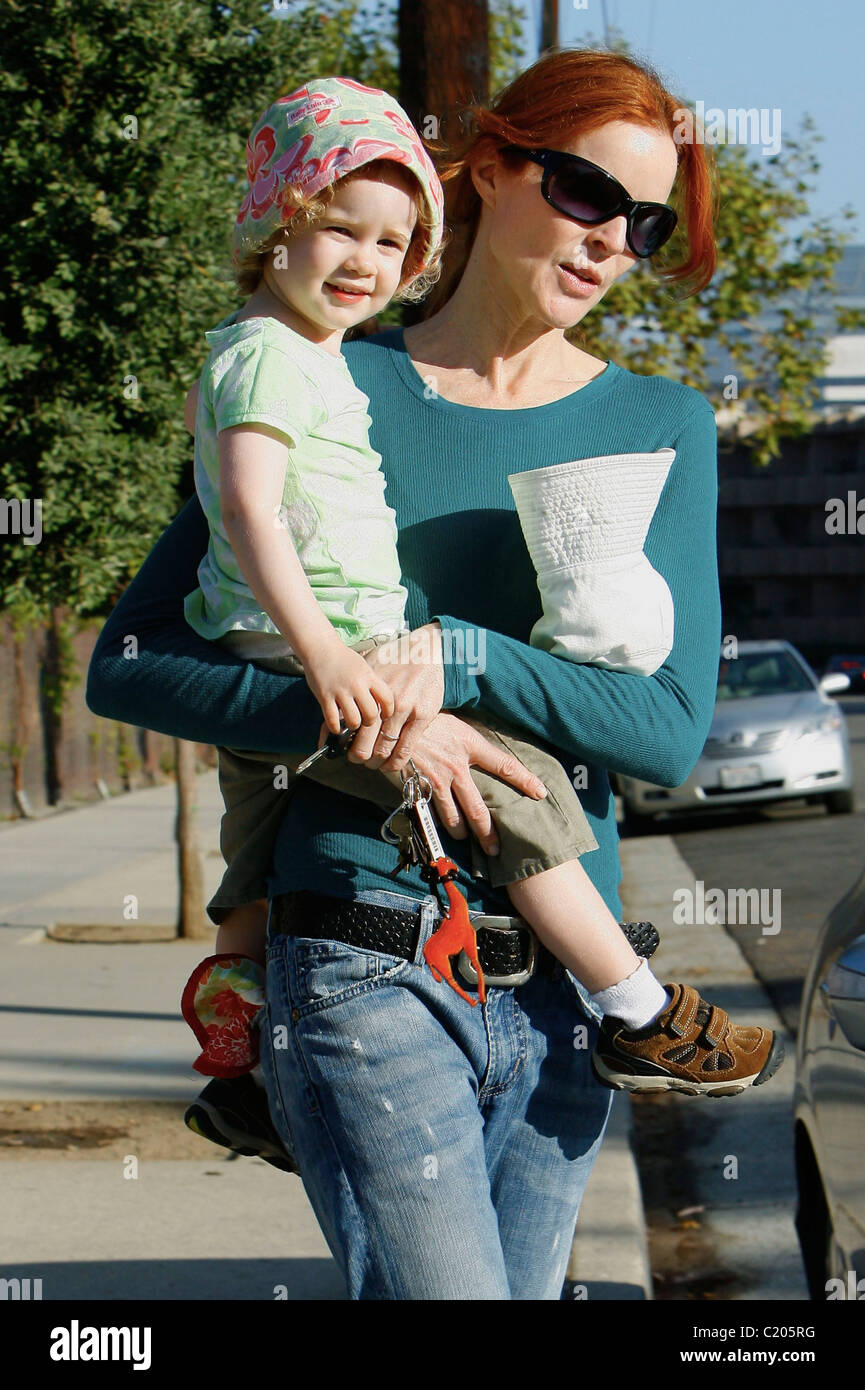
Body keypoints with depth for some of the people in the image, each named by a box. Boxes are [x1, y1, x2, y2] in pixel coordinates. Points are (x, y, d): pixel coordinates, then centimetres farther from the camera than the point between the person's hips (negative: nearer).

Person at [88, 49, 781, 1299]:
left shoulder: (663, 427, 8)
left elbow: (671, 728, -2)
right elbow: (126, 666, -1)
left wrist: (456, 657, -15)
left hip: (560, 993, 3)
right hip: (369, 975, -3)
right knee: (443, 1287, -13)